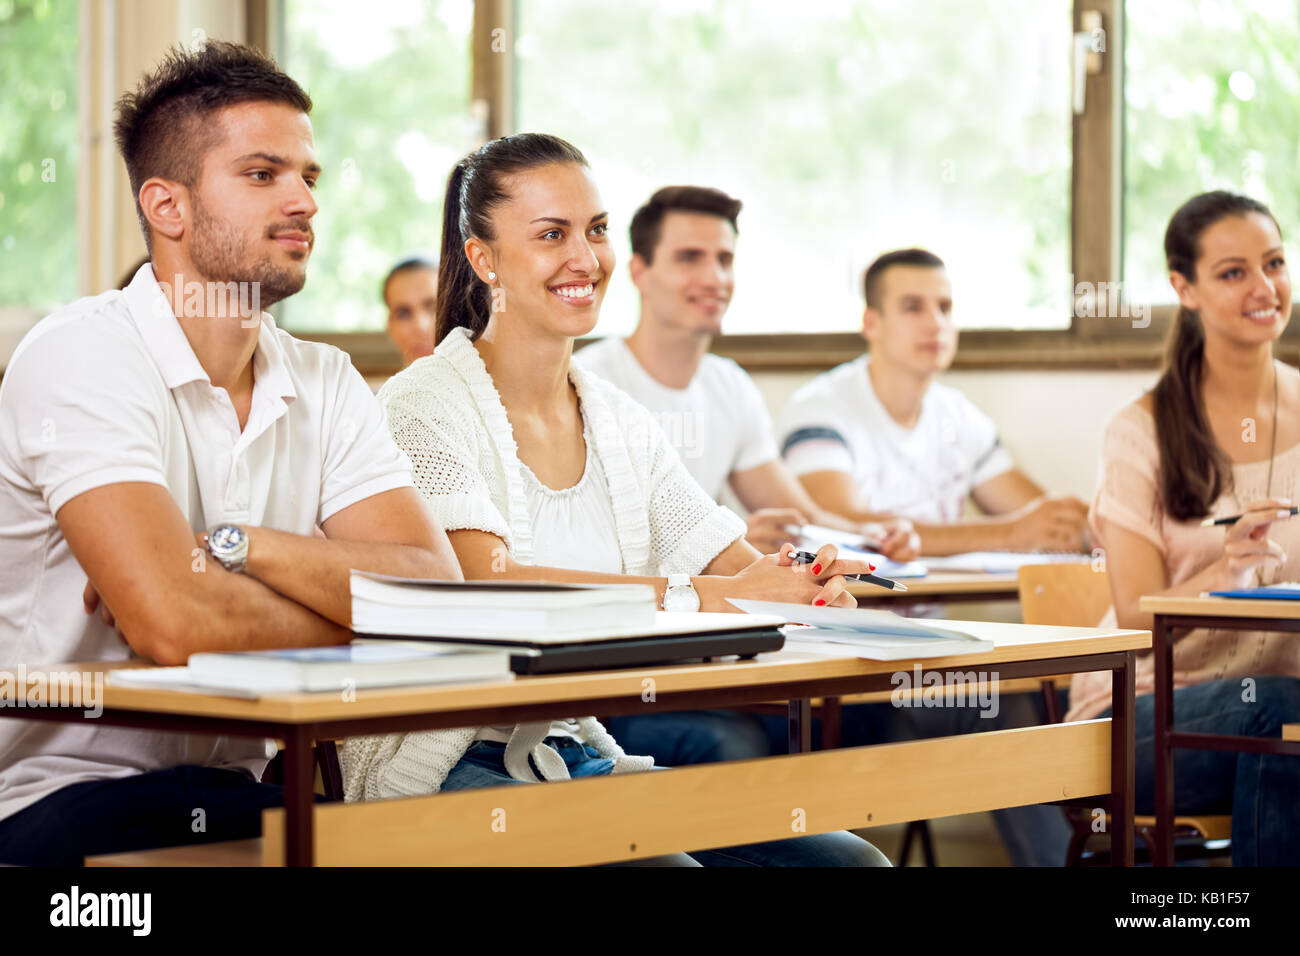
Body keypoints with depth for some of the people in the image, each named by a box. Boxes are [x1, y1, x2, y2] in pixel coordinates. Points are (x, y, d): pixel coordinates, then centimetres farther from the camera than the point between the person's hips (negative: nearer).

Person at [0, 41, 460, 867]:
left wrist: (238, 547, -18)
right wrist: (352, 611, -7)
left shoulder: (326, 385, 10)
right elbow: (172, 625, -23)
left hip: (247, 791, 6)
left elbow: (436, 586, -5)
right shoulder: (84, 358, -11)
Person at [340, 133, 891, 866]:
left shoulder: (623, 425, 14)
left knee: (849, 859, -13)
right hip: (451, 769, -6)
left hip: (582, 759, 7)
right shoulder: (425, 408, -8)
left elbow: (734, 561, 7)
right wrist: (706, 595, -28)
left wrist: (811, 588, -18)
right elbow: (486, 583, -23)